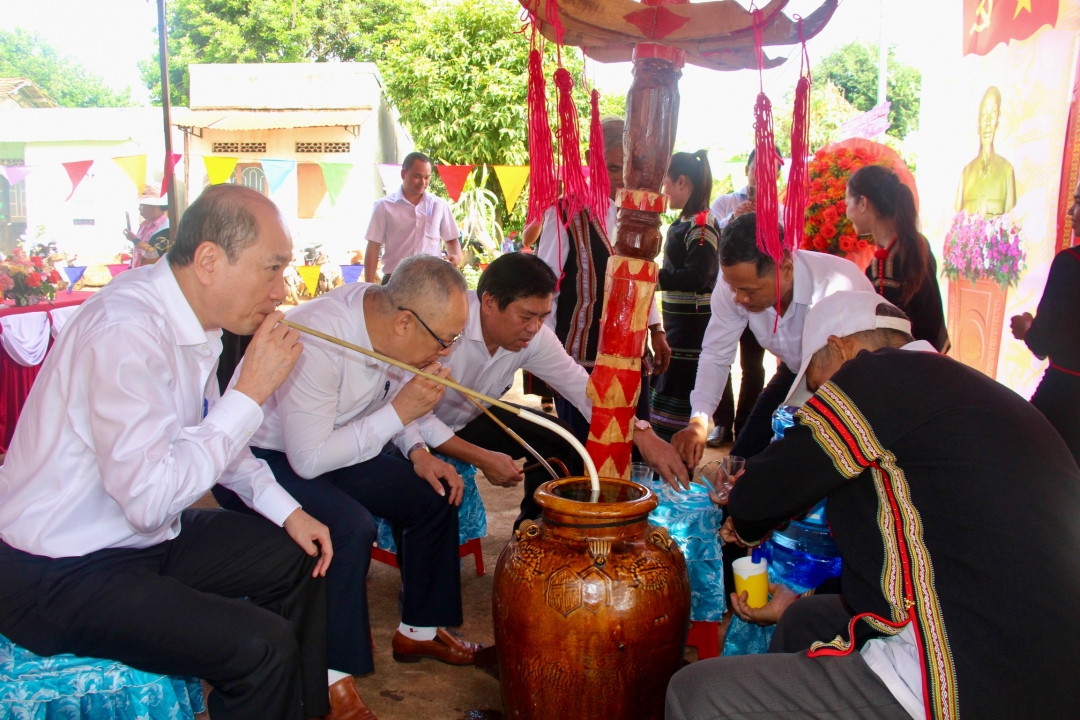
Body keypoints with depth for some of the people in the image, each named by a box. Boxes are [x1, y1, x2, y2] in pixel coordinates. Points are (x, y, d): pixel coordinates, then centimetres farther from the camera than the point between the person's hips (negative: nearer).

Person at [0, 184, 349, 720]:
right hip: (60, 575, -9)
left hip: (145, 535, 9)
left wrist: (285, 509, 6)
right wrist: (250, 391, -26)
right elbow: (147, 498, -32)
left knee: (299, 556, 13)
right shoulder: (126, 333, -28)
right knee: (262, 646, -23)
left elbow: (206, 434, 15)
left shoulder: (192, 315, 0)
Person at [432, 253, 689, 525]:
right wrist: (482, 458, -31)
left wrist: (642, 434, -28)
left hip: (471, 420, 6)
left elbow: (580, 386, -16)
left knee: (560, 441, -3)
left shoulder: (535, 336, -16)